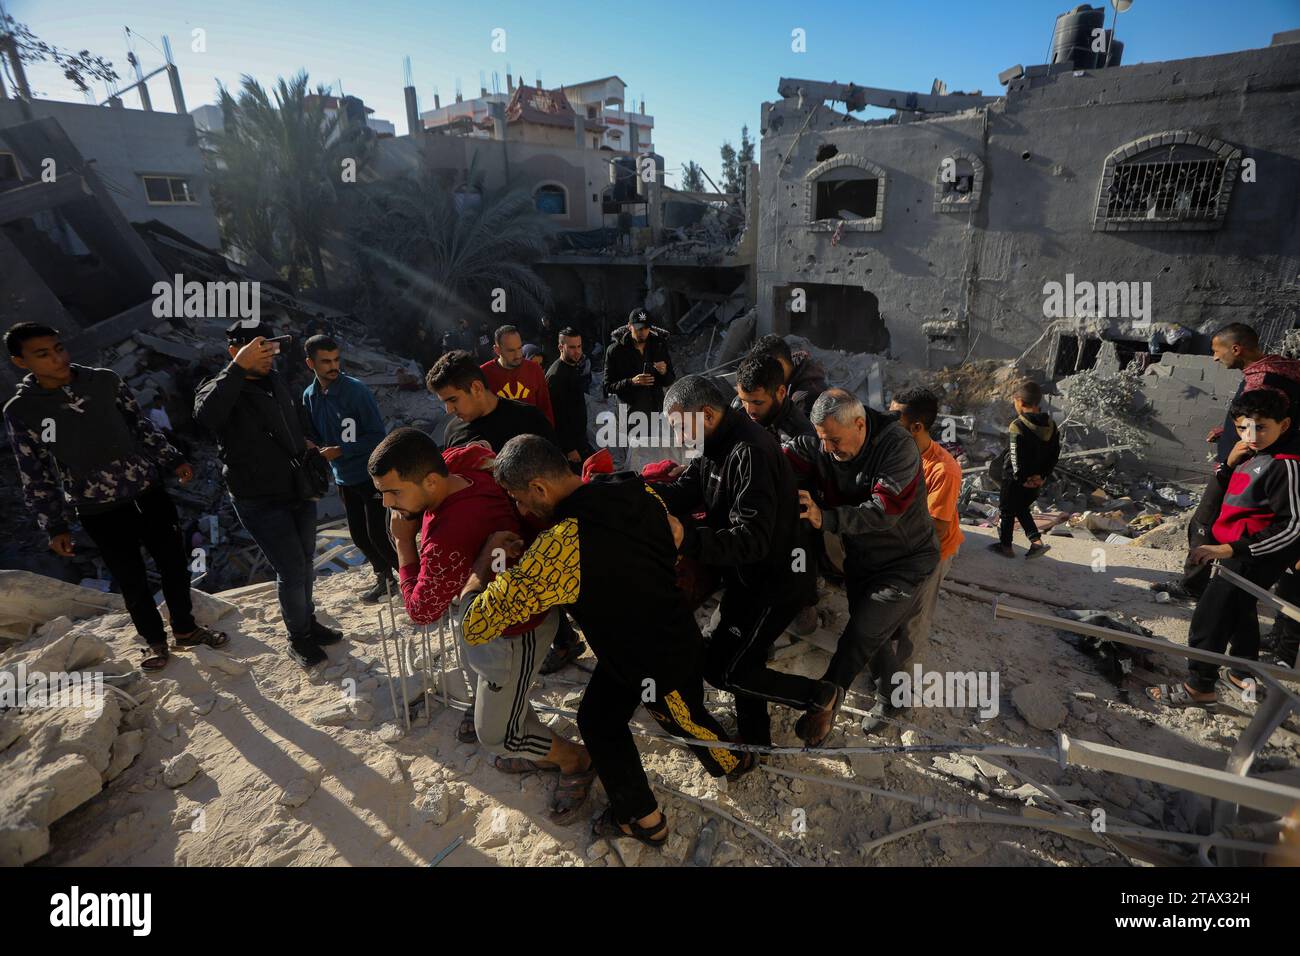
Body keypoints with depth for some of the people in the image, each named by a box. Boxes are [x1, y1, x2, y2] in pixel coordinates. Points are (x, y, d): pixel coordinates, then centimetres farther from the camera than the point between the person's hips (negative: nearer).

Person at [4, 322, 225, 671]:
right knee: (132, 580, 8)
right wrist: (55, 526, -2)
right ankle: (154, 640, 31)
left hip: (149, 490, 2)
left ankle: (185, 629, 32)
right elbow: (36, 476, -2)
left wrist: (172, 459, 4)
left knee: (174, 563, 12)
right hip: (99, 510, -2)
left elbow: (141, 424, 9)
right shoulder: (20, 411, -7)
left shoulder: (104, 380, -3)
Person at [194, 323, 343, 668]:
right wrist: (238, 367, -38)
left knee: (305, 562, 18)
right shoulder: (218, 388, -13)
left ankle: (309, 622, 38)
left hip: (299, 491, 7)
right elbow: (206, 416, -39)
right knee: (292, 569, -5)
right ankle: (299, 638, 17)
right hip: (260, 502, -7)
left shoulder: (275, 381, 10)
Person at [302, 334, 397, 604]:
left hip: (371, 475, -6)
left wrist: (340, 450, -20)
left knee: (377, 534, -8)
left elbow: (378, 435, -16)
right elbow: (313, 437, 14)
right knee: (358, 535, 14)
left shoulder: (355, 389, -15)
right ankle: (383, 578, 33)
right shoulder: (309, 396, 3)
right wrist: (318, 451, -8)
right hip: (344, 478, 6)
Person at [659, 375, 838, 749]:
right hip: (747, 578, 9)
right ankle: (754, 741, 40)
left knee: (721, 669, -2)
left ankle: (819, 695, 14)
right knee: (741, 662, 19)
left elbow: (753, 539, -33)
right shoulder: (719, 444, 1)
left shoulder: (750, 453, -28)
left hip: (773, 583, -9)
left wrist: (687, 539, -44)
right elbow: (684, 490, -6)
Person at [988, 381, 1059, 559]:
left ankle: (1006, 546, 25)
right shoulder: (1050, 425, -1)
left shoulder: (1017, 427, -24)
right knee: (1022, 509, 26)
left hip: (1015, 480, -7)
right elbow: (1055, 453, 4)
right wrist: (1043, 475, 5)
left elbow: (1015, 458, -25)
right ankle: (1037, 541, 17)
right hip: (1037, 480, 7)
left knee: (1007, 511, 13)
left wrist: (1021, 478, -14)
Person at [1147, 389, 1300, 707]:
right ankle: (1243, 673, 44)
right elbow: (1226, 490, 17)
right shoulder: (1255, 455, 5)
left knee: (1210, 617, -4)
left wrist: (1231, 549, -28)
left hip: (1254, 558, -10)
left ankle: (1201, 686, 8)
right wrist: (1230, 464, -3)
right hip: (1242, 551, 10)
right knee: (1240, 610, 25)